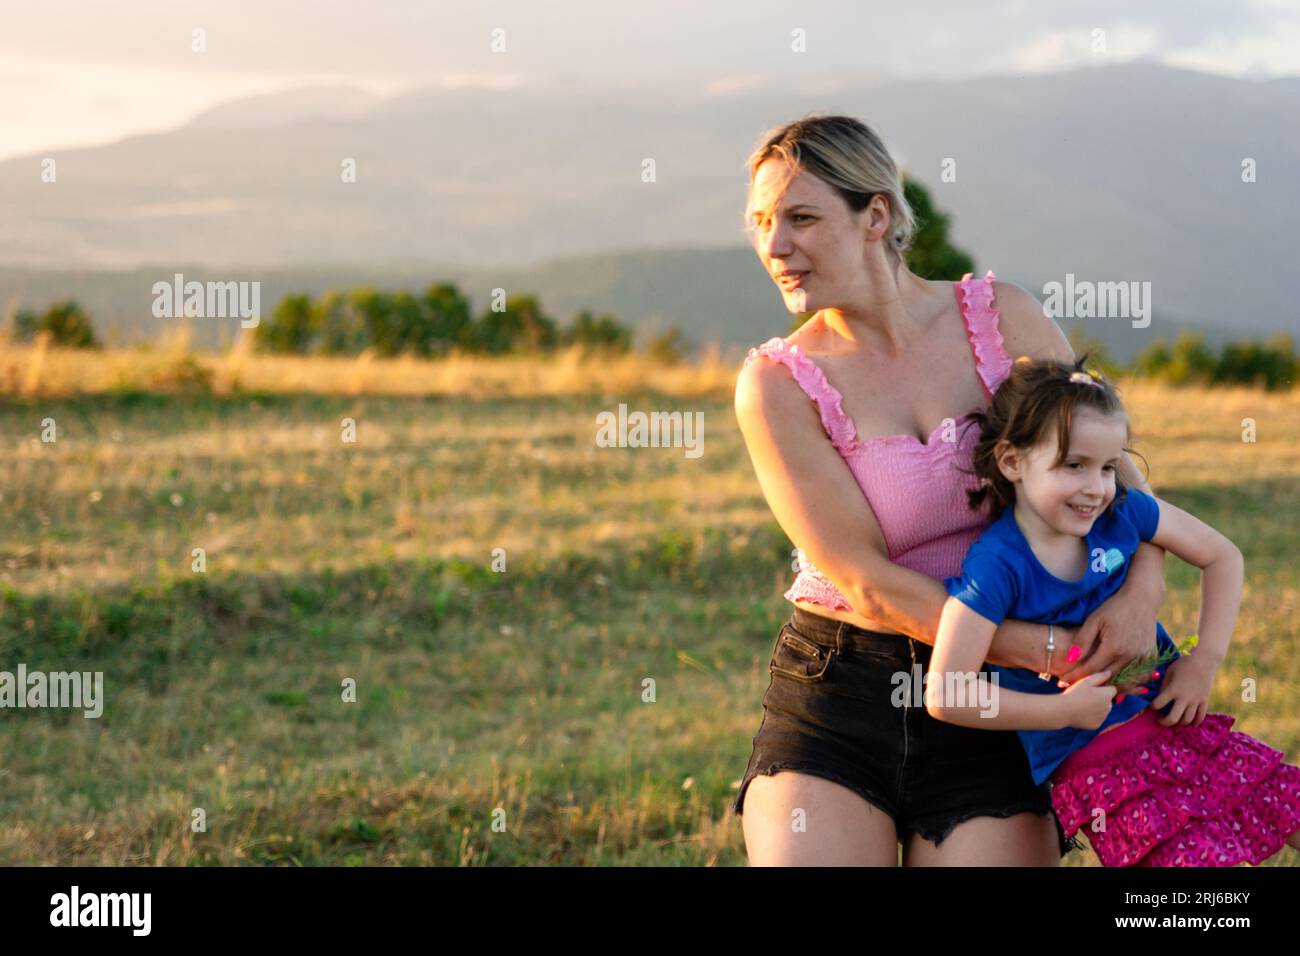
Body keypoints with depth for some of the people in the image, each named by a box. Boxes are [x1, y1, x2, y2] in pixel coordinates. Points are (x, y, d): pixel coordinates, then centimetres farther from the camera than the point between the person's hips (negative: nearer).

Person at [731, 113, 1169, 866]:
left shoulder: (1003, 317, 0)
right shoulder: (779, 384, -7)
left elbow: (1114, 463, 7)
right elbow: (868, 583, -12)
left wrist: (1144, 584, -15)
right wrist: (1056, 651, -18)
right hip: (836, 695, -1)